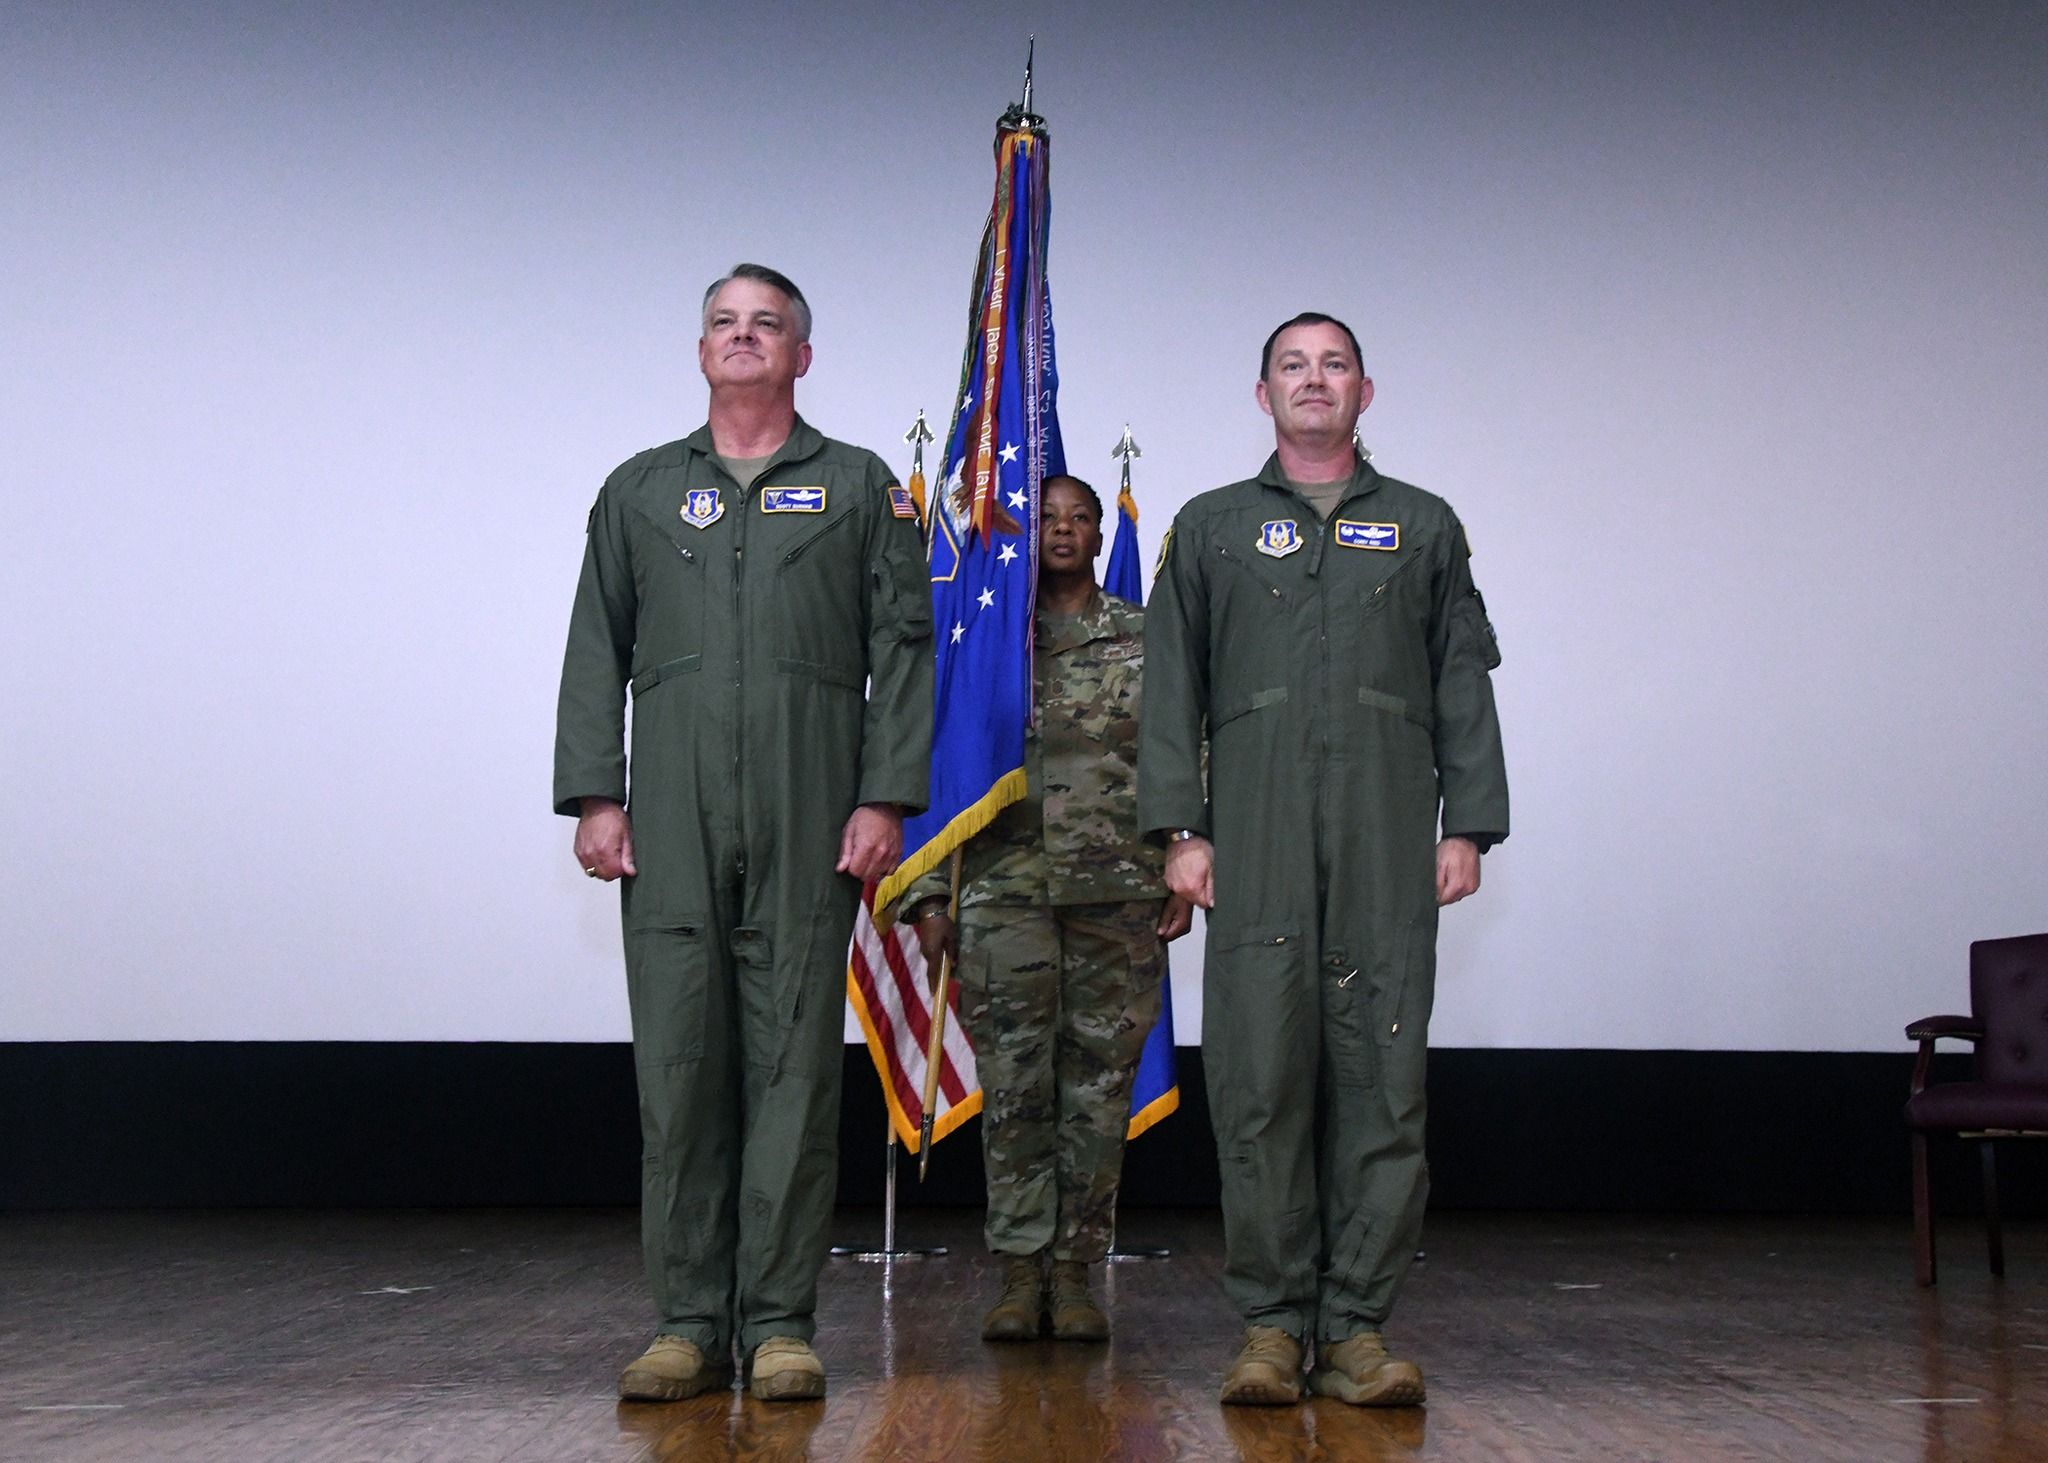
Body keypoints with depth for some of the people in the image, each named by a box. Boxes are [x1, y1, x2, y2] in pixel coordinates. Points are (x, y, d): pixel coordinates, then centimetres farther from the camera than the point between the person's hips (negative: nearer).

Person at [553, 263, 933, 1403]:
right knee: (678, 1063, 0)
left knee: (794, 1064, -2)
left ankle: (781, 1323, 4)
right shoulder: (640, 492, 18)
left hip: (809, 825, -1)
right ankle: (689, 1324, 7)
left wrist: (885, 797, -5)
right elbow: (597, 653, 13)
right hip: (671, 823, 2)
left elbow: (902, 649, 6)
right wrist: (593, 796, 2)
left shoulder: (860, 488, 13)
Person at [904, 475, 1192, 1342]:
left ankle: (1074, 1272, 10)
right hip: (1006, 888, 0)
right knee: (1013, 1084, -1)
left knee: (1099, 1083, 2)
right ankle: (1019, 1274, 6)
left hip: (1118, 890, 1)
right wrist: (929, 894, 0)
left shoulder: (1145, 641, 9)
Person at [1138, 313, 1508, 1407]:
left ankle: (1359, 1327, 2)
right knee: (1258, 1075, -4)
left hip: (1389, 841, 1)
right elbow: (1172, 690, 10)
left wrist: (1467, 825, 2)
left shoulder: (1424, 527, 18)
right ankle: (1271, 1325, 3)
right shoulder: (1210, 528, 17)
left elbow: (1464, 687, 13)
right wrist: (1180, 828, 0)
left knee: (1383, 1072, -3)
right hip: (1256, 841, 0)